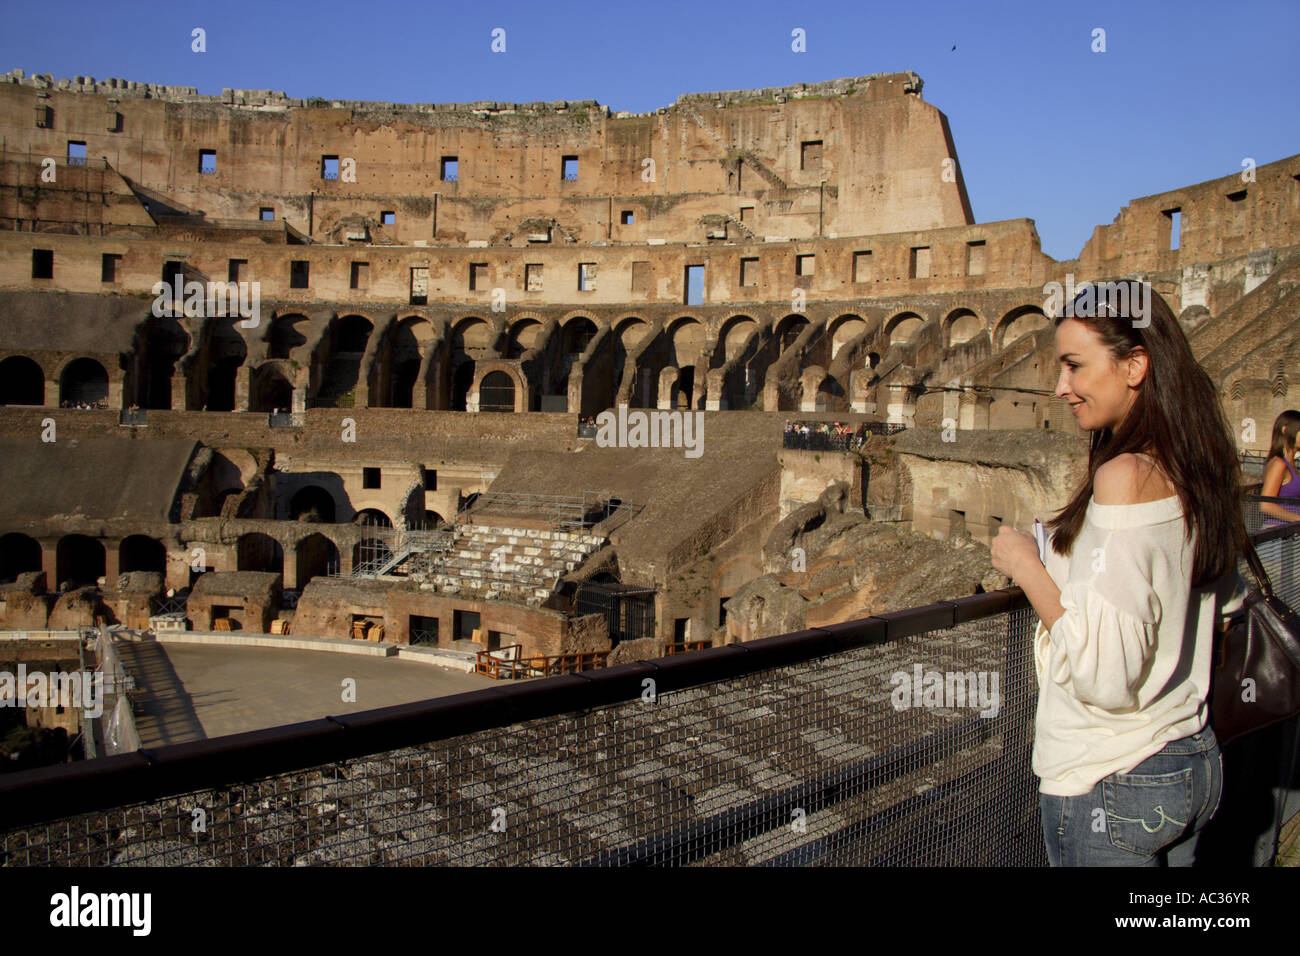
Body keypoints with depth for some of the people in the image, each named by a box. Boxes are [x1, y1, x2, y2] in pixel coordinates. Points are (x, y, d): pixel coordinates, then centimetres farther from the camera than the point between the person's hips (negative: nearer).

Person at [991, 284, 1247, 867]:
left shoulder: (1126, 476, -23)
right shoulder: (1197, 475, 3)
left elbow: (1107, 674, -27)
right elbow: (1227, 603, 19)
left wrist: (1026, 567, -15)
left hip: (1111, 785, -8)